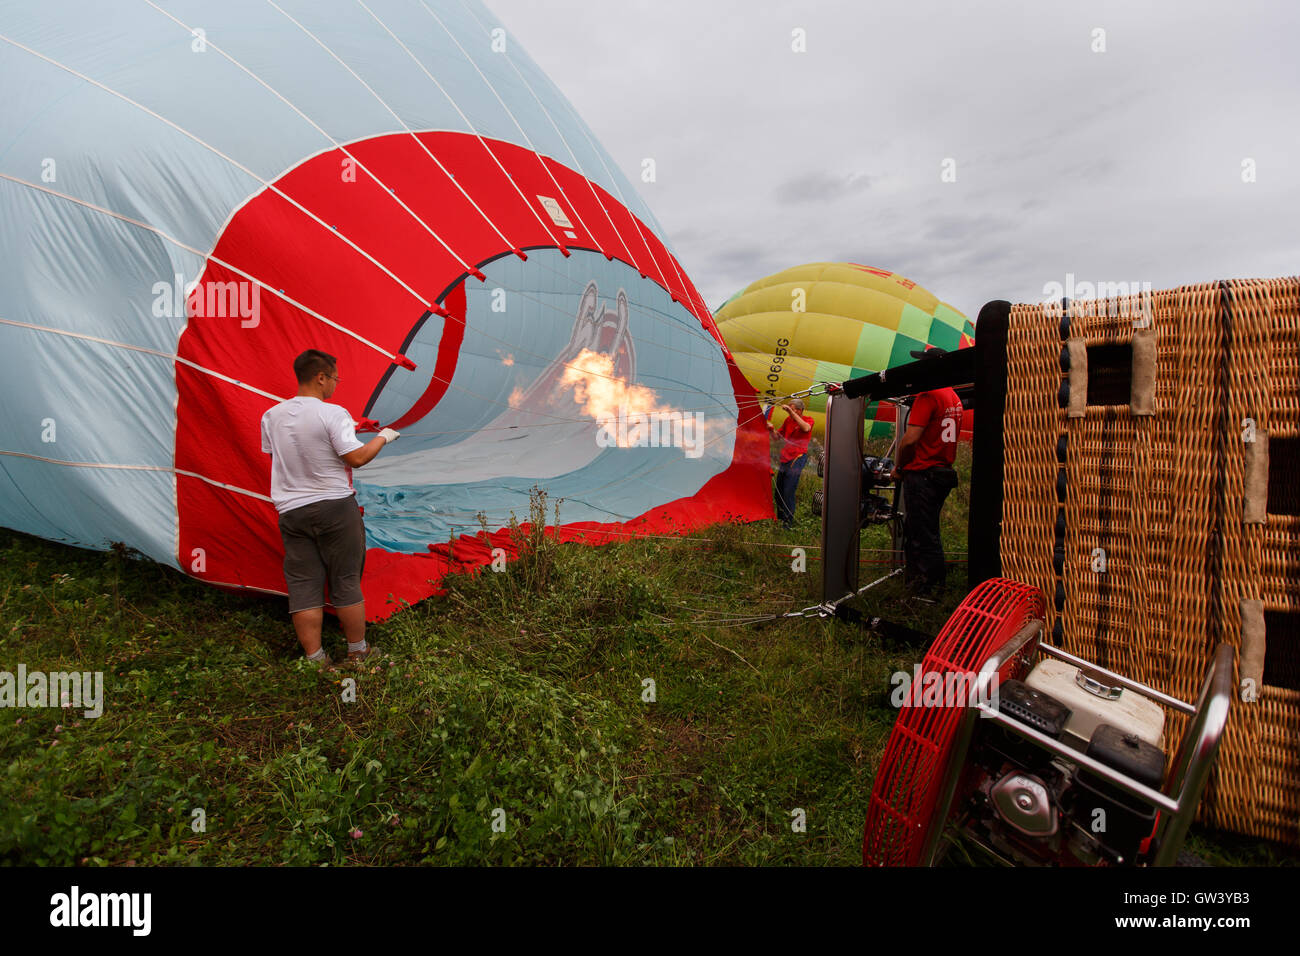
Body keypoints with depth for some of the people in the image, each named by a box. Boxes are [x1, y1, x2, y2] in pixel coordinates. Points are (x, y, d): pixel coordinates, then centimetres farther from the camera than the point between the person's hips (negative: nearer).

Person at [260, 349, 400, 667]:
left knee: (303, 587, 8)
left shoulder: (271, 416, 5)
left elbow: (273, 454, 18)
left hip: (291, 511, 5)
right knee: (346, 582, 8)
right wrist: (383, 437, 0)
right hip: (335, 508, -5)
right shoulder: (333, 414, -14)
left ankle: (315, 659, 14)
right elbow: (356, 458, -17)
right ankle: (358, 652, 21)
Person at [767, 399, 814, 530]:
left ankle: (788, 523, 0)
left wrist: (791, 411, -29)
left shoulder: (808, 419, -3)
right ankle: (780, 519, 27)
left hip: (797, 459, -7)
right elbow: (777, 437, 16)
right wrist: (772, 429, -6)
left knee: (788, 493, -10)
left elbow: (806, 428, -28)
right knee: (778, 493, 11)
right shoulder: (788, 420, 13)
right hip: (785, 459, 7)